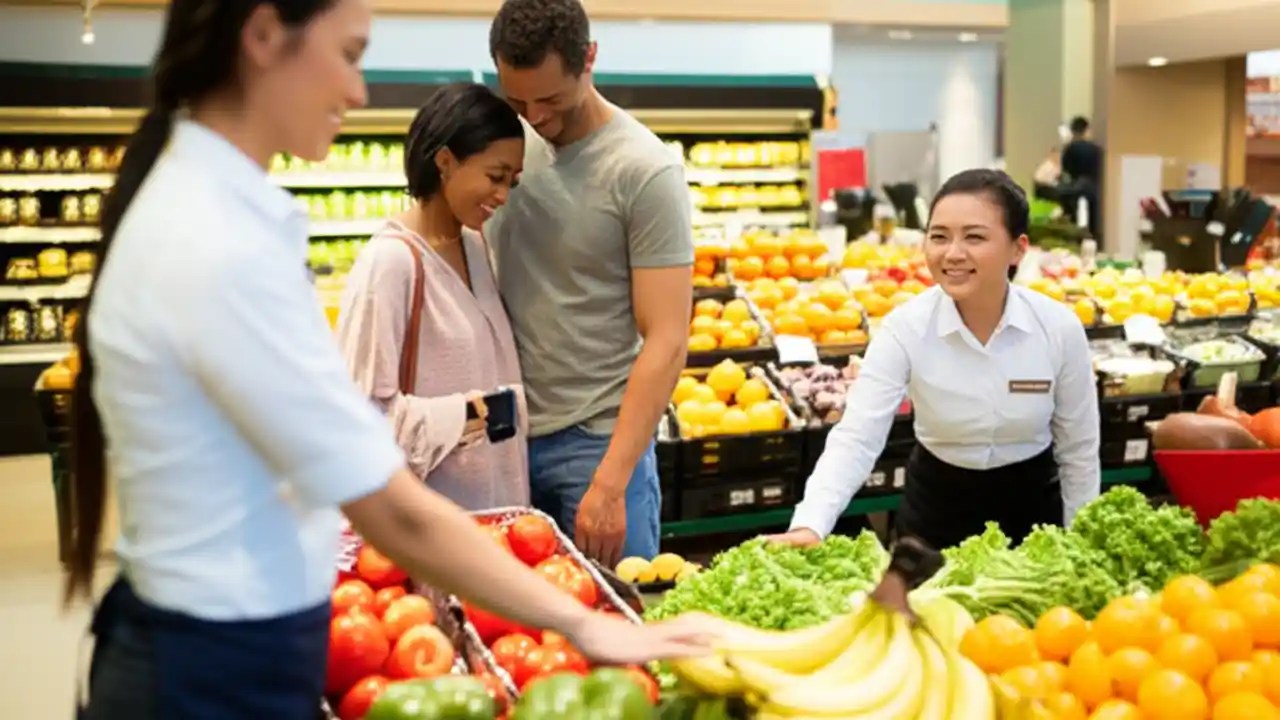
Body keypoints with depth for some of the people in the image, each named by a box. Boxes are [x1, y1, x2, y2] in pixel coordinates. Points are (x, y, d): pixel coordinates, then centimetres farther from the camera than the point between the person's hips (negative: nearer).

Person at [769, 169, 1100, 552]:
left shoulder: (1060, 328, -17)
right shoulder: (905, 327, -20)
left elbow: (1079, 450, -5)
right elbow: (855, 437, -27)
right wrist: (809, 527, -41)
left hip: (1030, 505, 1)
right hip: (936, 506, 0)